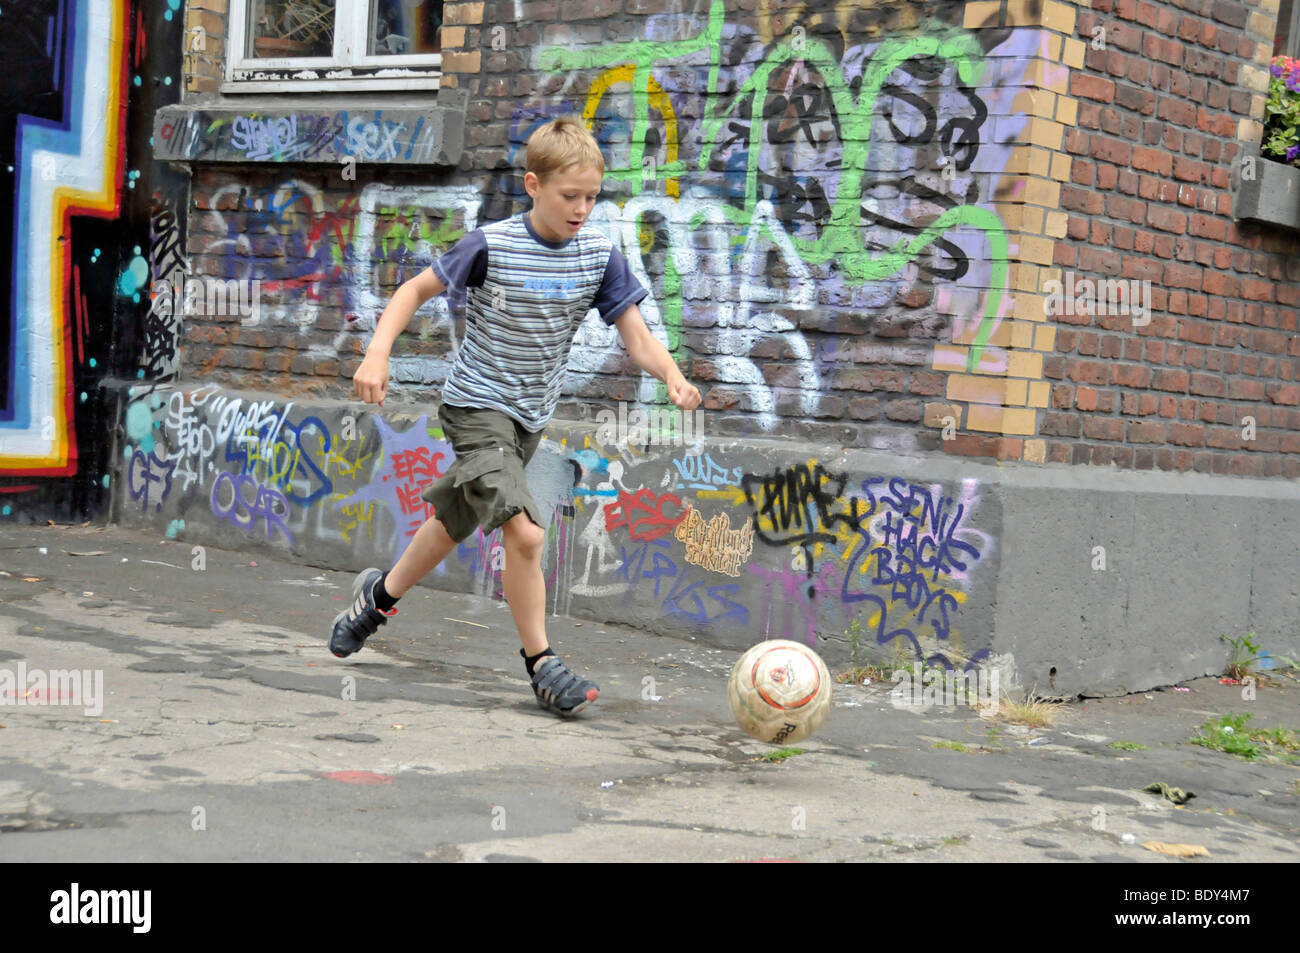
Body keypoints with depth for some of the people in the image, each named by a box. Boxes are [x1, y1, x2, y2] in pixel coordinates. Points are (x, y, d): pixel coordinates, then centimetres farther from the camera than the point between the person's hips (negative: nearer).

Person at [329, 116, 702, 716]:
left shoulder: (600, 254, -6)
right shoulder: (491, 246, -17)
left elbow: (636, 336, -7)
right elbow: (418, 289, -5)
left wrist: (672, 376, -27)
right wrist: (377, 353, -18)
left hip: (531, 417, 6)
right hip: (476, 405, -6)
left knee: (455, 523, 21)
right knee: (525, 531, -22)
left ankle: (380, 596, 45)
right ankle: (540, 662, -7)